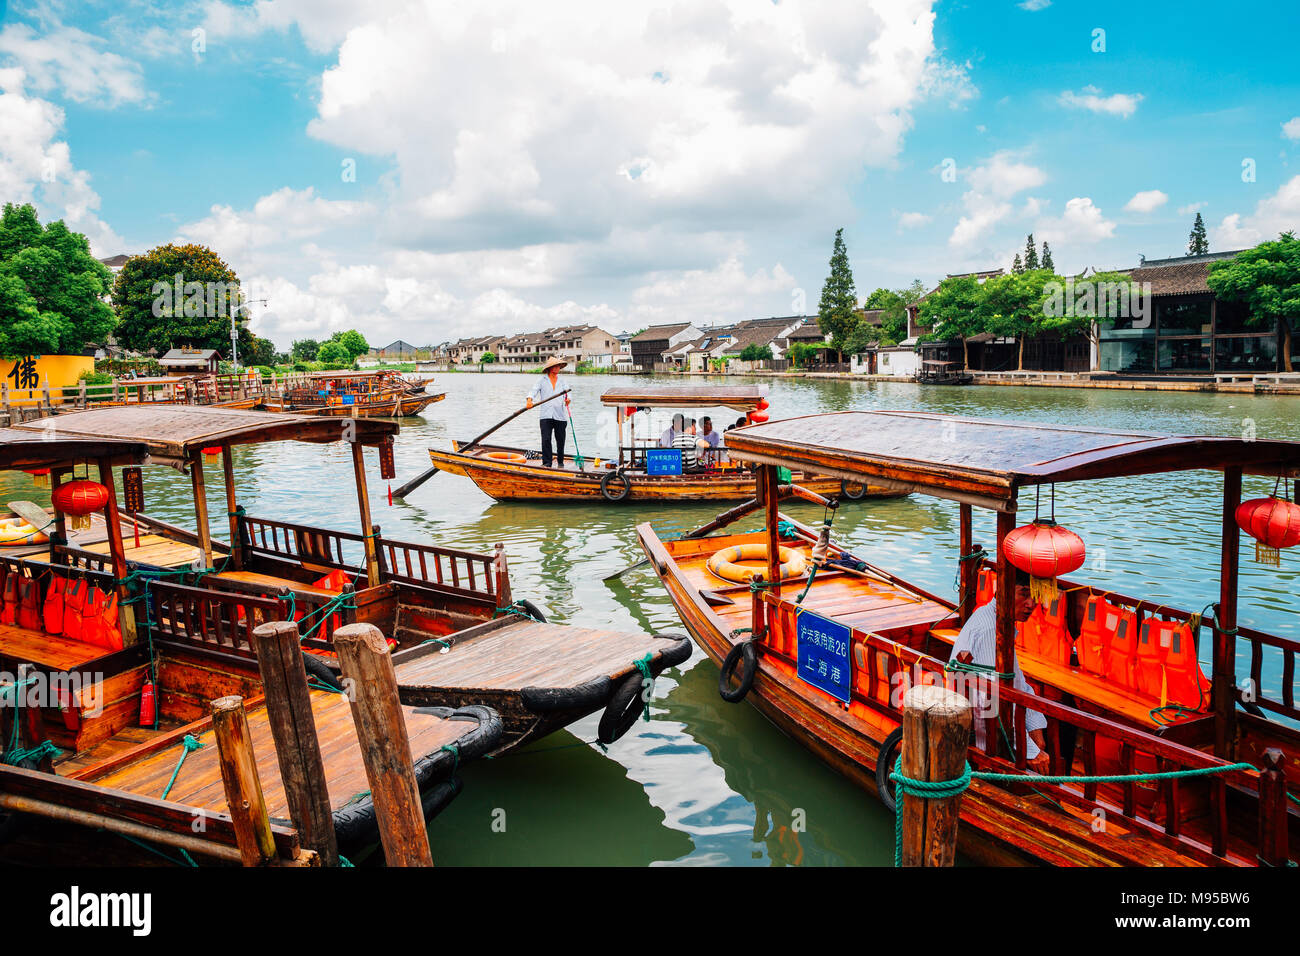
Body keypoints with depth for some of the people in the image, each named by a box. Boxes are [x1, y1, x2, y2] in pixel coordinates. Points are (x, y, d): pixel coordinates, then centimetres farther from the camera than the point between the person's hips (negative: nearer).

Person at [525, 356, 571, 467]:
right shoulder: (542, 379, 7)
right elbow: (534, 390, -6)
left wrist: (567, 399, -21)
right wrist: (530, 400, -26)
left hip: (560, 415, 2)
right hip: (546, 415, -2)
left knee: (560, 439, 5)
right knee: (546, 439, -10)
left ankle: (561, 462, 19)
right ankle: (546, 462, -4)